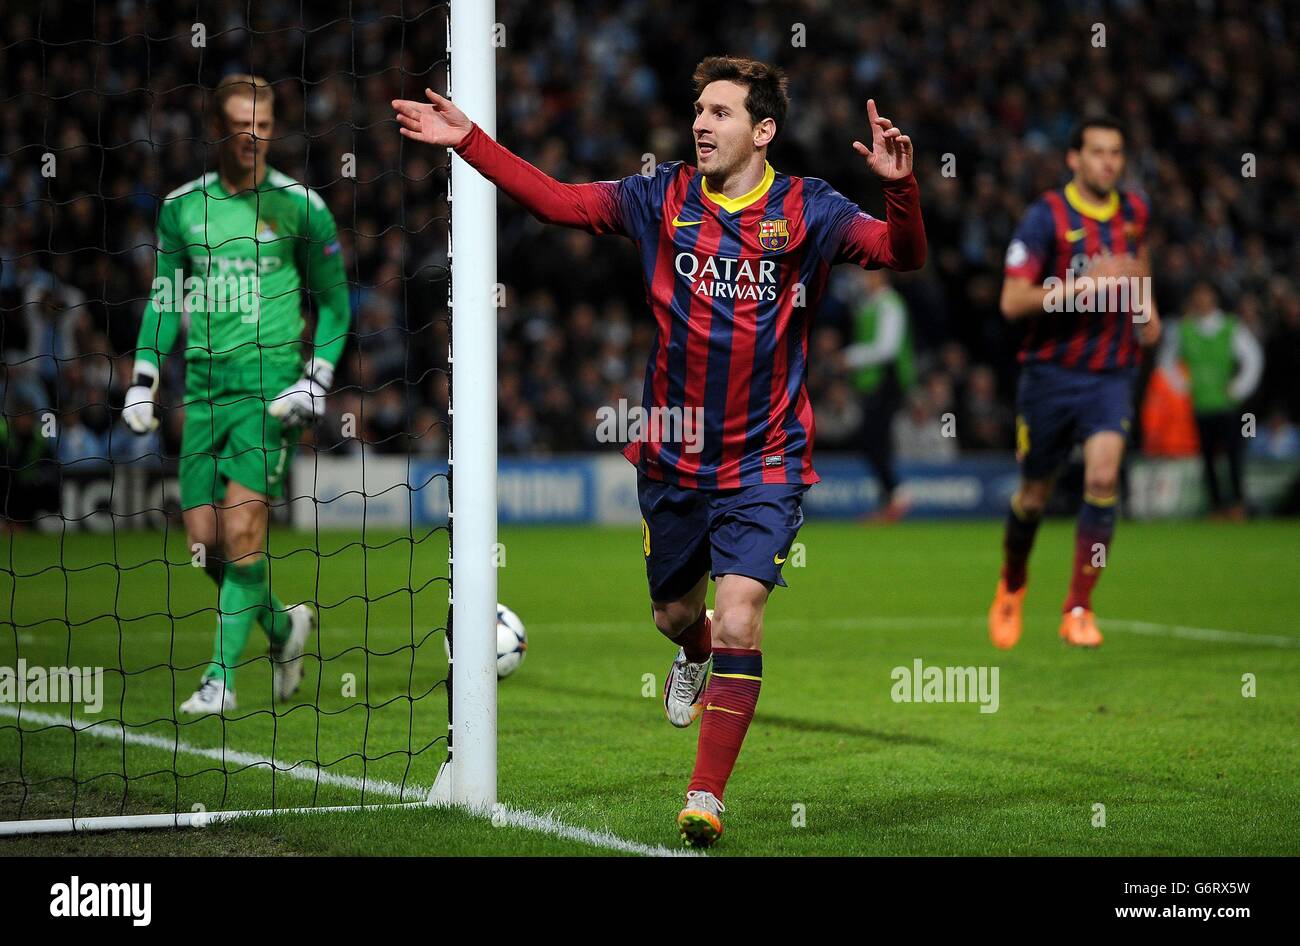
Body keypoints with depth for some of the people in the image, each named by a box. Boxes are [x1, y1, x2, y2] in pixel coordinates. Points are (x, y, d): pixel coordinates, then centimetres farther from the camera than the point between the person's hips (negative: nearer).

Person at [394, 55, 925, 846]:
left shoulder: (807, 210, -8)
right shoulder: (662, 199, -1)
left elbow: (902, 253, -18)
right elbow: (558, 201, 2)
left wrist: (900, 186, -37)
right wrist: (468, 140, -3)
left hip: (765, 462, -3)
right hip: (673, 455, 3)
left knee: (739, 622, -16)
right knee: (675, 614, 19)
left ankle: (706, 797, -6)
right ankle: (694, 656, 58)